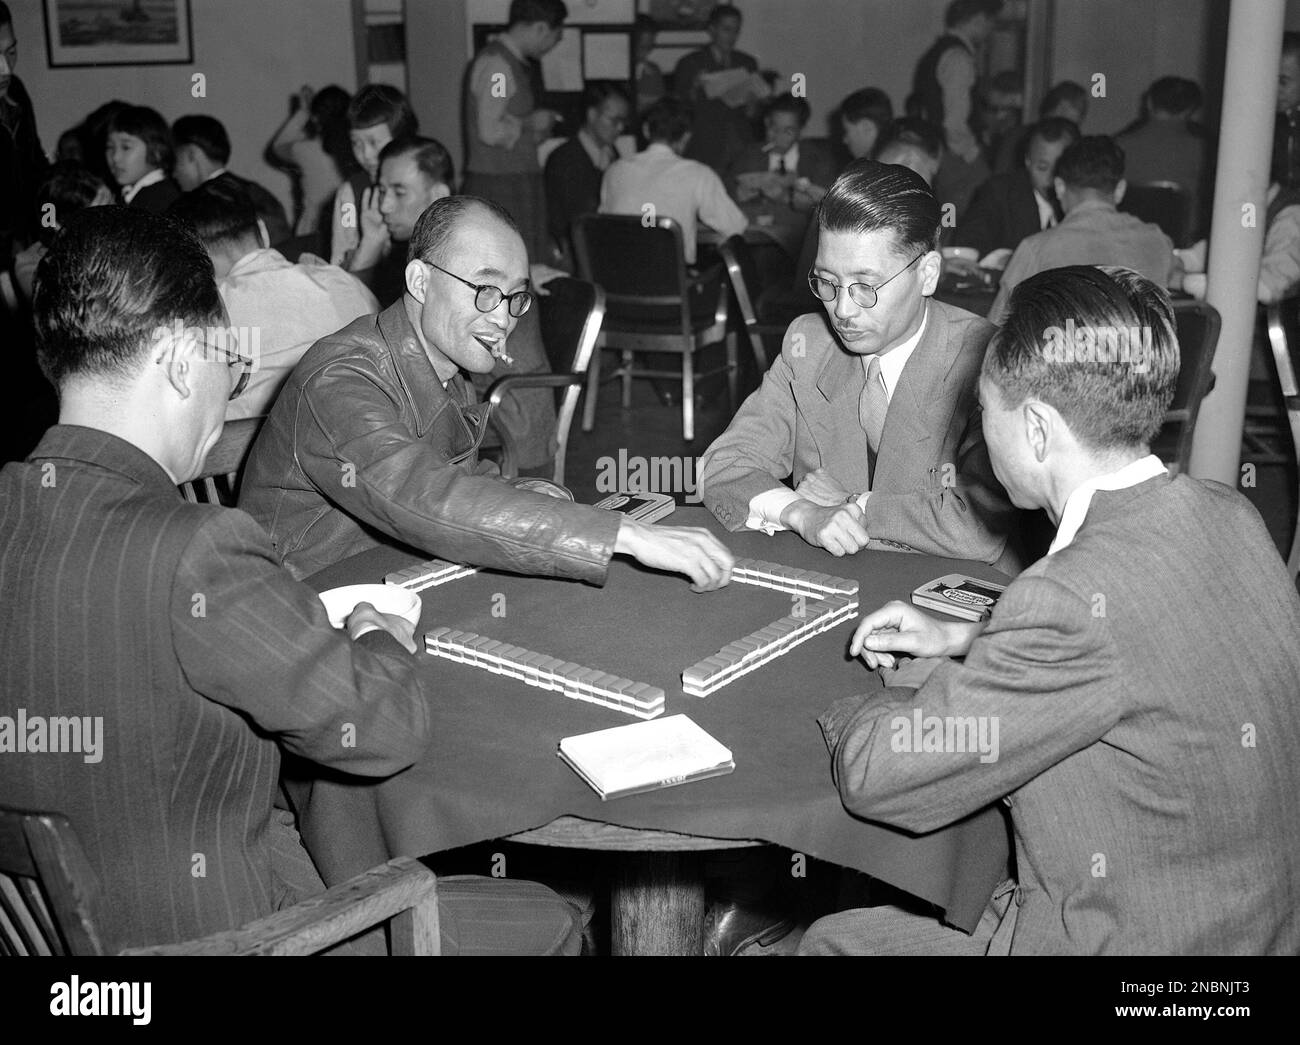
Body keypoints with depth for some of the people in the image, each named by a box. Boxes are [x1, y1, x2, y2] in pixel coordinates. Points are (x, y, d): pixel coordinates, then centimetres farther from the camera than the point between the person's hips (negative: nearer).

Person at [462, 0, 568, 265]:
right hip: (498, 186, -9)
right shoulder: (495, 63, -14)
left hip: (519, 182, 9)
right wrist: (532, 123, -8)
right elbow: (490, 132, -21)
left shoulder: (519, 63, 16)